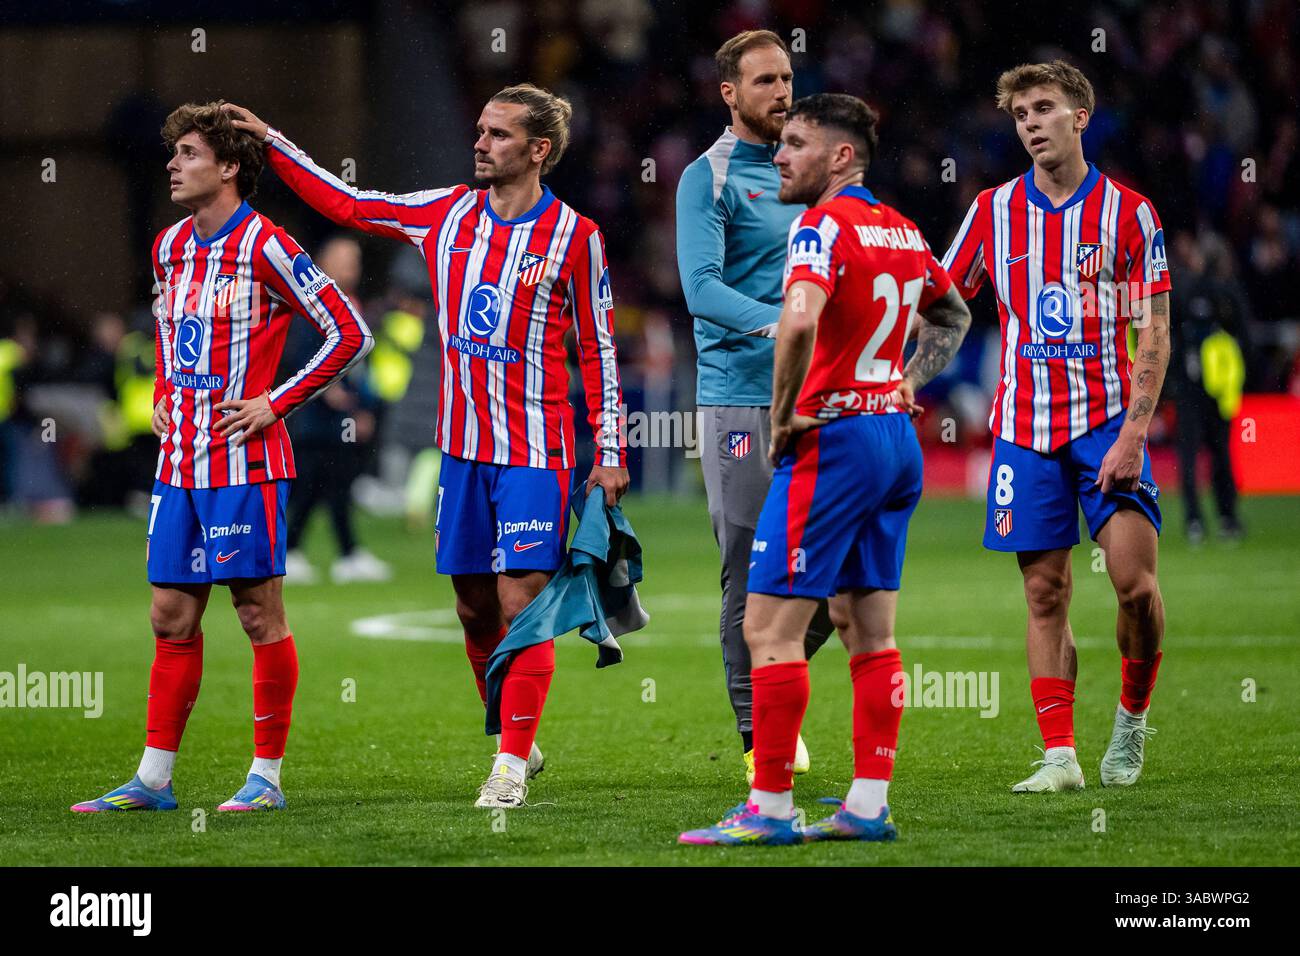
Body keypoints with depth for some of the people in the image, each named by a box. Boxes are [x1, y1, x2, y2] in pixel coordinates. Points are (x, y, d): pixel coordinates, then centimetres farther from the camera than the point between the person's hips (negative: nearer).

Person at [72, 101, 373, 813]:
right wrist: (162, 398, 15)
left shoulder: (265, 247, -11)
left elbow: (349, 332, -10)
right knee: (171, 615, 8)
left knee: (259, 613, -1)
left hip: (244, 461, -7)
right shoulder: (169, 246, 12)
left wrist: (276, 403, -11)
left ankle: (267, 776, 6)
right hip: (178, 460, 7)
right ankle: (153, 779, 11)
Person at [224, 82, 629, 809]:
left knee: (520, 599, -10)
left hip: (536, 450, -5)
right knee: (475, 605, 7)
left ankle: (512, 765, -6)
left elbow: (600, 348, 0)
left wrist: (611, 454, -2)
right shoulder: (448, 215, 7)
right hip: (463, 446, 5)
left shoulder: (574, 237, -4)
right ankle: (517, 744, 21)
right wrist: (271, 142, 15)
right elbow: (344, 203, 18)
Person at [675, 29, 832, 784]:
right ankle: (758, 738, 2)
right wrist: (775, 321, -29)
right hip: (739, 398, -6)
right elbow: (701, 288, -16)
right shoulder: (709, 178, -4)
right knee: (753, 572, -5)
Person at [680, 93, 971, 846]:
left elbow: (800, 319, -31)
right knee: (871, 629, 10)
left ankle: (770, 807, -6)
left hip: (835, 439, -9)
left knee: (770, 627, -5)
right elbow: (953, 316, 29)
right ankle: (869, 805, 8)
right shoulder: (902, 230, 13)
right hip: (898, 441, 9)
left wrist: (783, 416, -18)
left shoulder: (824, 226, -14)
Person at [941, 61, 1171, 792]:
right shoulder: (994, 211, 6)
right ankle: (1060, 756, 1)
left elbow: (1154, 333, -3)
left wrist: (1134, 431, -12)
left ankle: (1133, 717, 11)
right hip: (1026, 426, 2)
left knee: (1134, 579, -13)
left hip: (1107, 421, -2)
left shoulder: (1128, 212, -1)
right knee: (1046, 594, 0)